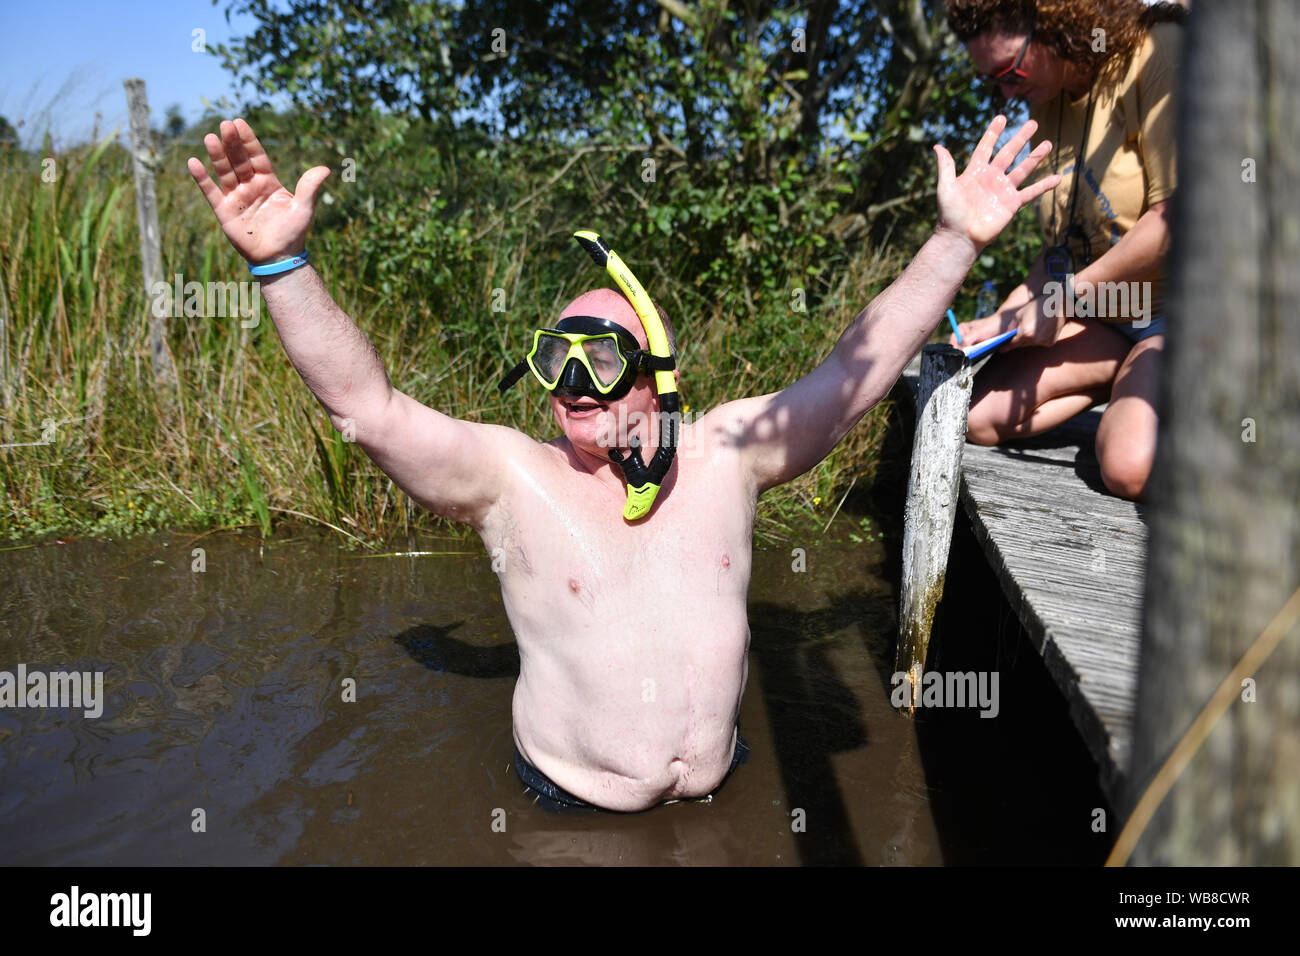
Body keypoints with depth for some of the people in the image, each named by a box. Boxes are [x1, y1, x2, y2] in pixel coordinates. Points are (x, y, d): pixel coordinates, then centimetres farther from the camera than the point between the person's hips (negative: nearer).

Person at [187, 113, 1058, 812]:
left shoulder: (725, 452, -5)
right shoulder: (508, 478, -12)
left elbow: (856, 374, -7)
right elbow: (365, 404, -21)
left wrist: (955, 242, -13)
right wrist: (283, 262, -33)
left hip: (722, 793, 2)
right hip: (569, 806, -1)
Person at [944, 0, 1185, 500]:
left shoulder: (1159, 55, -13)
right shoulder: (1049, 105, 11)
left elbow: (1183, 215, -23)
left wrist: (1062, 299, -17)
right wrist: (1002, 321, 1)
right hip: (1097, 322, 8)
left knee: (1129, 467, -32)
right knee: (974, 418, -7)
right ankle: (1126, 372, 2)